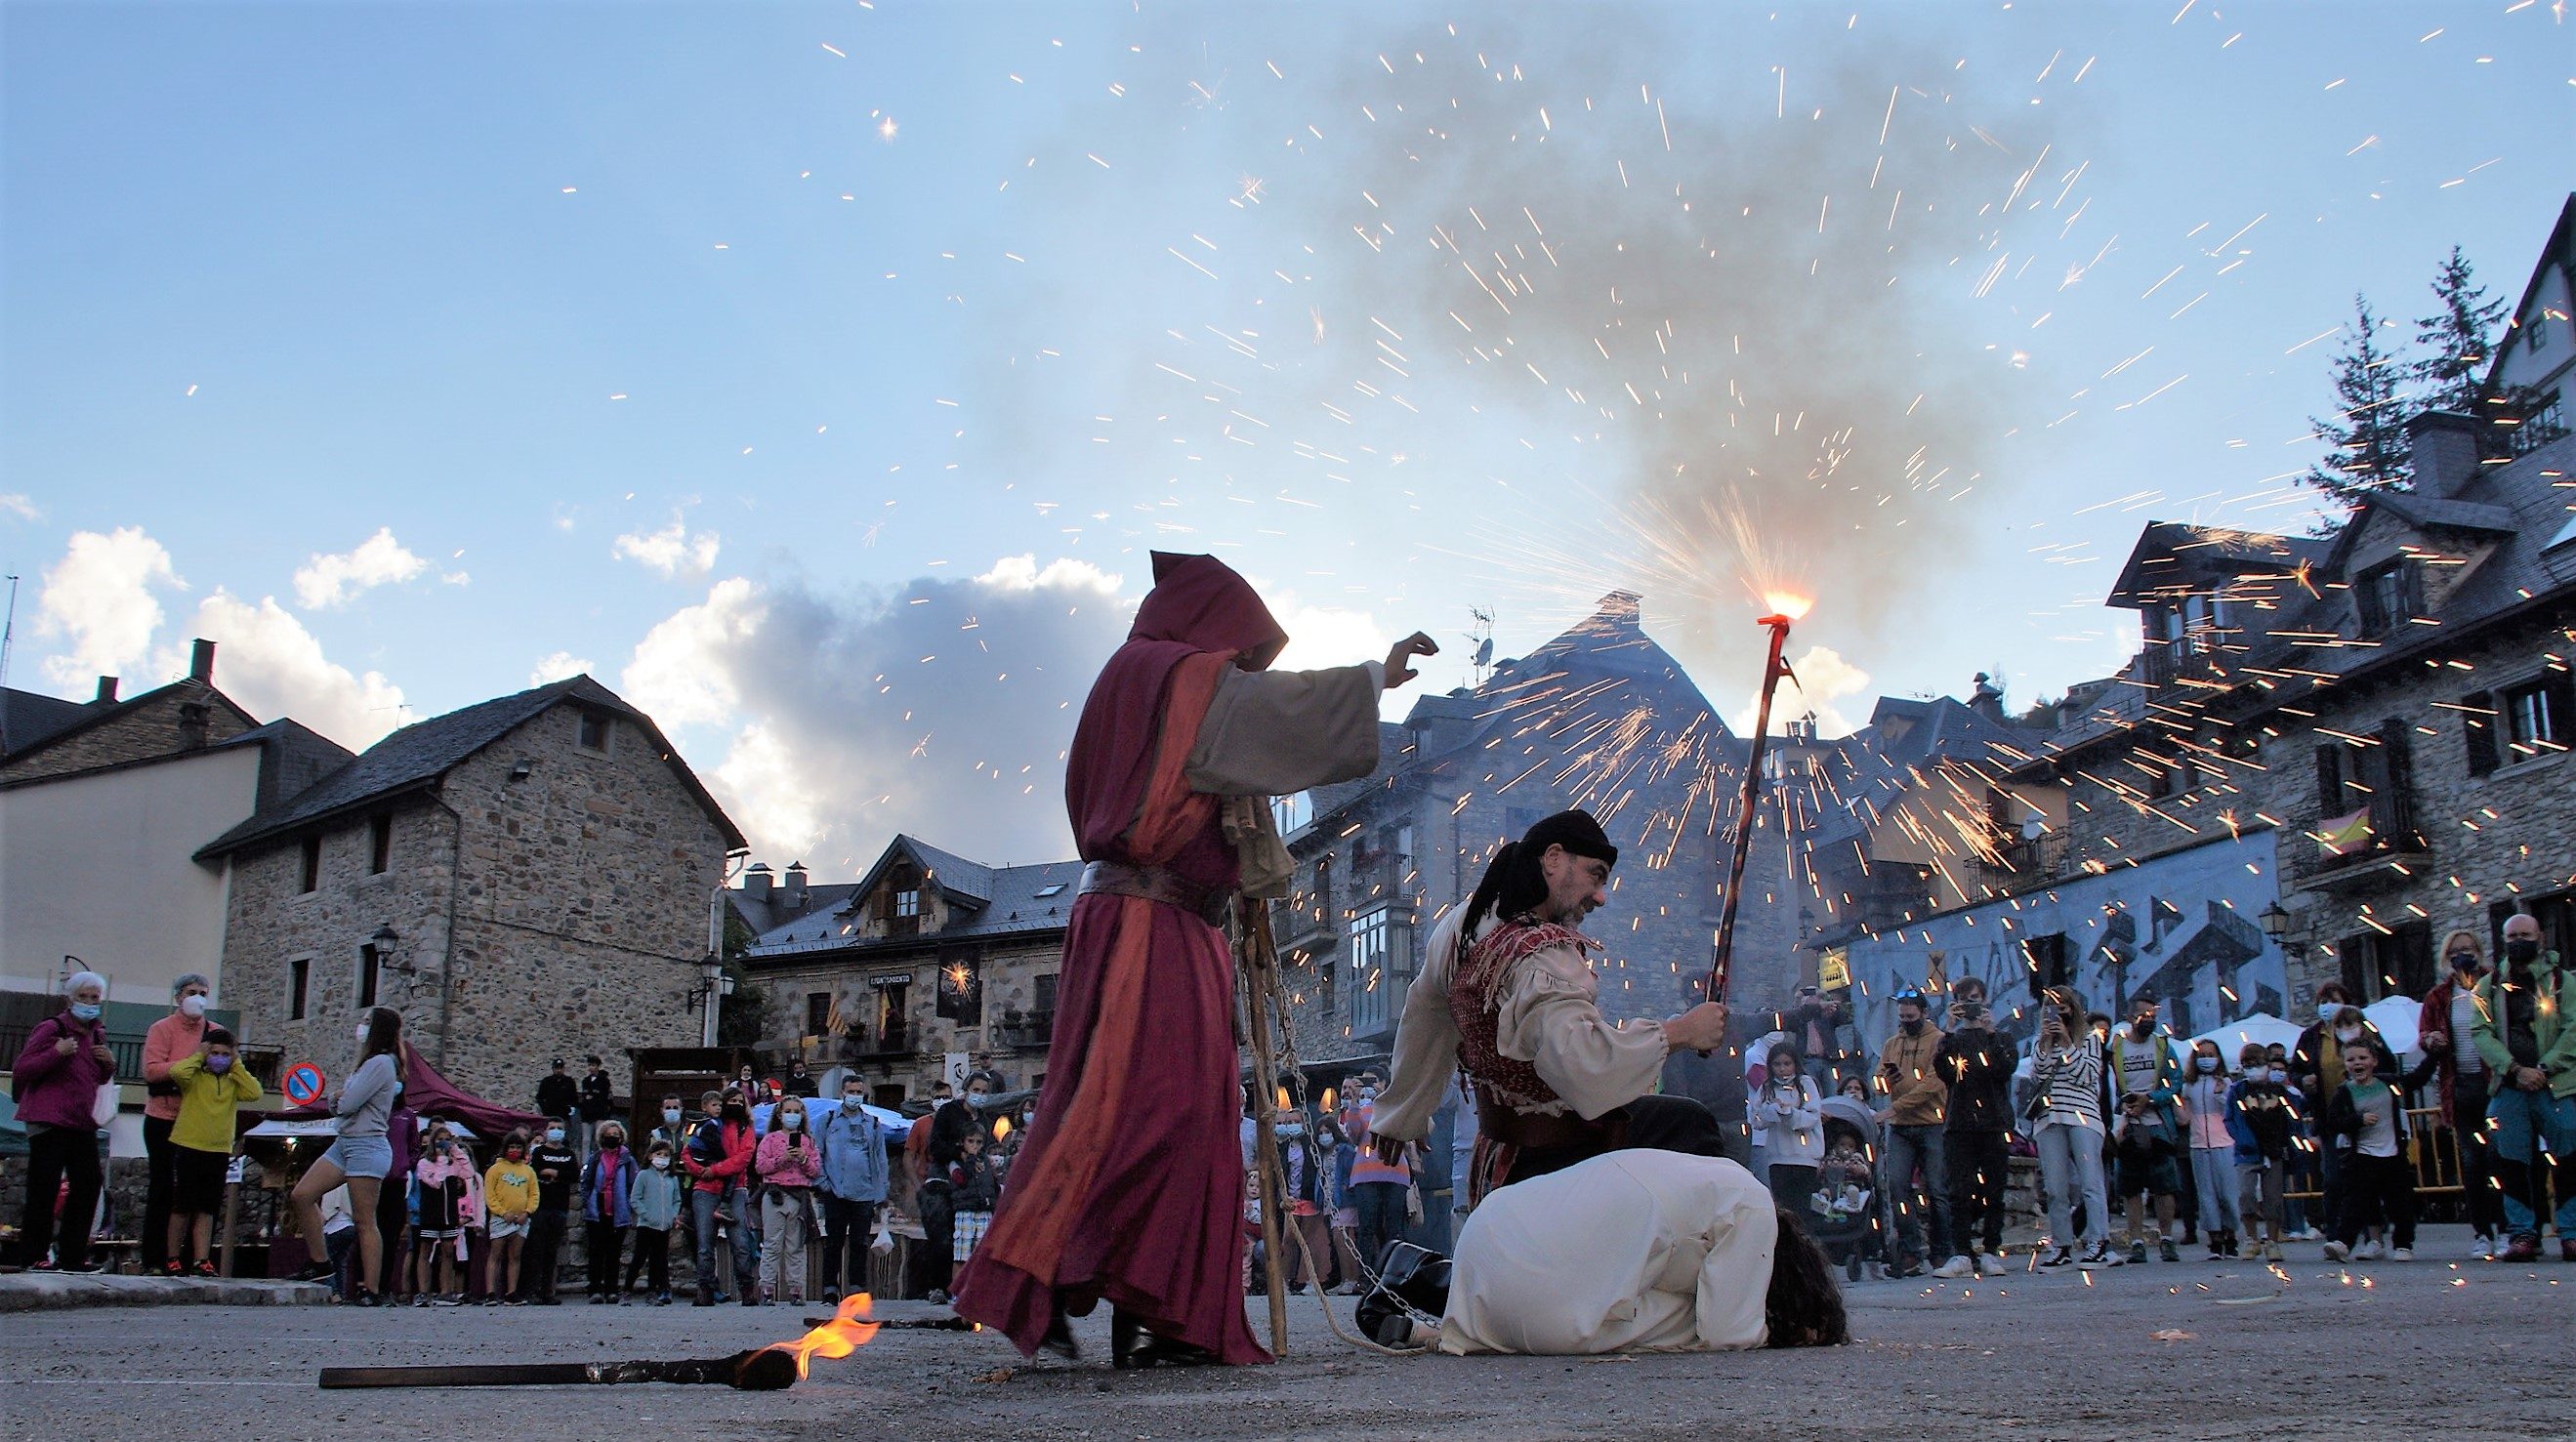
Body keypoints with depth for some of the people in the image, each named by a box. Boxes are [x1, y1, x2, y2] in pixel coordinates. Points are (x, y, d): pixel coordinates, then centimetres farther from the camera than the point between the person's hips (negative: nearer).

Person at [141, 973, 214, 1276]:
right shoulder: (162, 1029, -1)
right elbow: (152, 1070, -13)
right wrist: (193, 1061, -19)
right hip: (164, 1119, -3)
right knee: (163, 1189, 1)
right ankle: (155, 1260, 5)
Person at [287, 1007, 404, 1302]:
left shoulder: (381, 1063, -13)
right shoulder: (369, 1063, 19)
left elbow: (346, 1106, -18)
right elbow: (337, 1107, 20)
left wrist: (342, 1098, 4)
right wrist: (338, 1097, -2)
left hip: (367, 1146, -10)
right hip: (345, 1142, 10)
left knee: (364, 1220, -8)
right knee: (301, 1196, 5)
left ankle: (371, 1290, -5)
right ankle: (321, 1263, 11)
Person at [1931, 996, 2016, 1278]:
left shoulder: (2001, 1039, 14)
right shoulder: (1952, 1041, 15)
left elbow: (2006, 1070, -7)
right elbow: (1943, 1070, -6)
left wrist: (1991, 1033, -10)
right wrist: (1951, 1031, -9)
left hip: (1995, 1125, 0)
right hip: (1959, 1125, 0)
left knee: (1994, 1192, 0)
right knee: (1960, 1193, -6)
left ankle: (1991, 1253, 5)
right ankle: (1961, 1255, -8)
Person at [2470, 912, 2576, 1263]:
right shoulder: (2489, 986, 12)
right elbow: (2481, 1033, 2)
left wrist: (2544, 1069, -12)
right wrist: (2515, 1070, -12)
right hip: (2508, 1089, 2)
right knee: (2512, 1162, 1)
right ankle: (2523, 1233, 6)